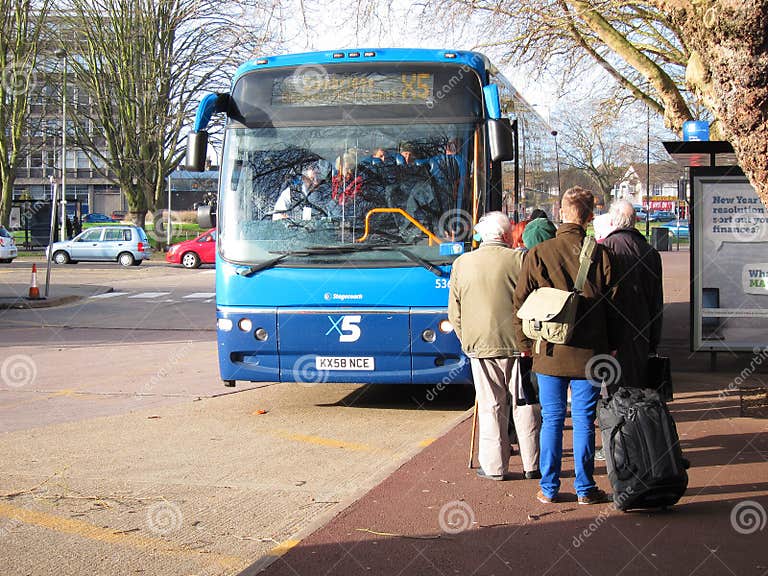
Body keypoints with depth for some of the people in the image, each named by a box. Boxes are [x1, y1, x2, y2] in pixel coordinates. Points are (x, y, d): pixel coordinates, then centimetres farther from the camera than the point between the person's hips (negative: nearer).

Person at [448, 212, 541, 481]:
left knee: (491, 407, 6)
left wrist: (467, 341, 18)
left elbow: (454, 312, 8)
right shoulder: (520, 259, -5)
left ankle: (494, 466, 8)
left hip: (481, 345, 1)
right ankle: (531, 464, 14)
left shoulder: (462, 264, 4)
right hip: (519, 344, -1)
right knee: (525, 405, 9)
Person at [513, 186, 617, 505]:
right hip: (589, 351, 0)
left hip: (550, 350, 0)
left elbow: (521, 301, 0)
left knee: (551, 419, 8)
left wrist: (524, 341, 11)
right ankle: (585, 488, 11)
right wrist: (611, 344, 10)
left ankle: (549, 487, 13)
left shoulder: (537, 253, -3)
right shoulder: (600, 254, -5)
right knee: (584, 419, 6)